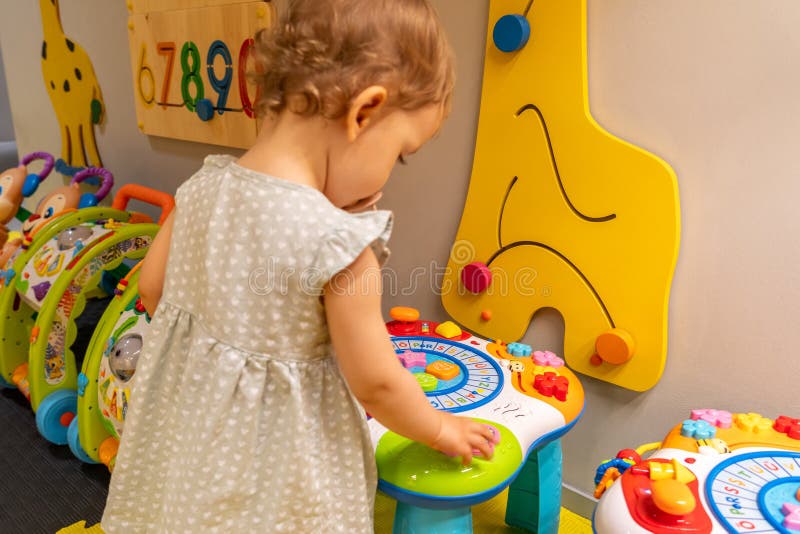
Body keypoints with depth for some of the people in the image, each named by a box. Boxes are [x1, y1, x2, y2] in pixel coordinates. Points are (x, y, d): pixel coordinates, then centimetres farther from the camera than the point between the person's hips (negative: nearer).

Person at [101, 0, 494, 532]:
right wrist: (441, 430, -1)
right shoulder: (337, 242, -29)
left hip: (184, 426, 5)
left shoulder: (203, 187, -11)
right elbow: (375, 383, -19)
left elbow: (152, 286, 4)